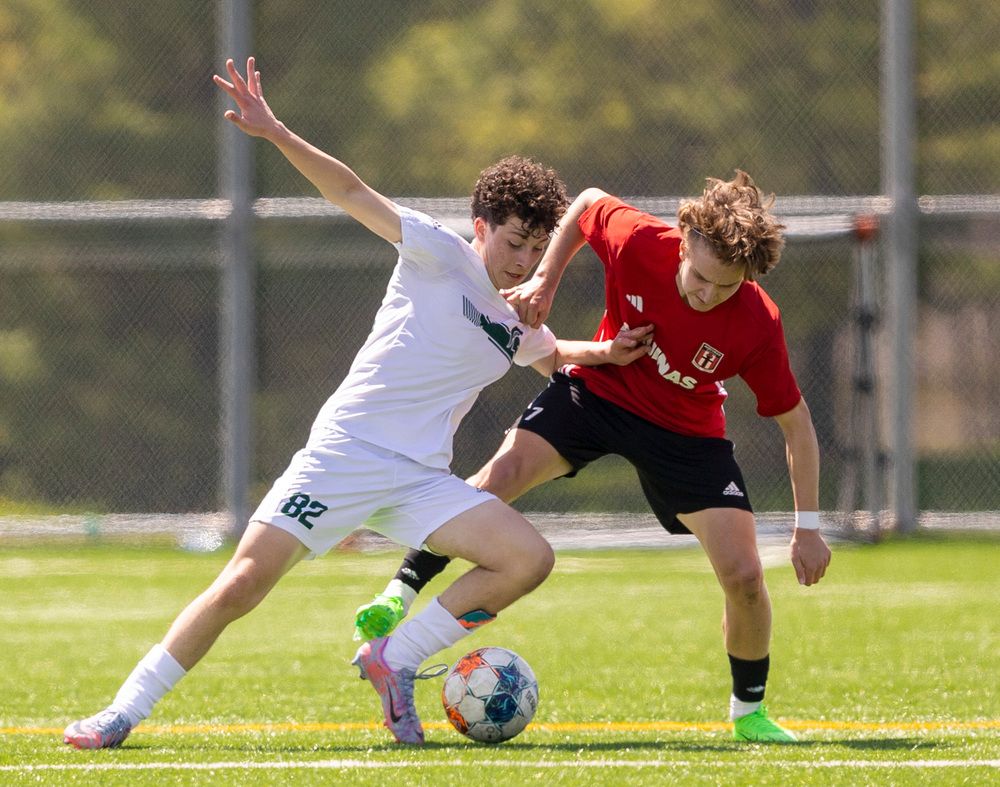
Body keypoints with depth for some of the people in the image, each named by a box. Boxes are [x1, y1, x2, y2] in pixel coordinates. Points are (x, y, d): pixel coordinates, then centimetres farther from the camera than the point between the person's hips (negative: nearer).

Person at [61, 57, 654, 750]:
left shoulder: (517, 329, 17)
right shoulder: (444, 256, -1)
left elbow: (547, 352, 41)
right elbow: (353, 193, -7)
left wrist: (599, 353, 20)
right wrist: (277, 135, -18)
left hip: (420, 480, 5)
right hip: (345, 452, -5)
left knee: (529, 558, -16)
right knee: (240, 586, -14)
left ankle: (394, 660, -4)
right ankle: (124, 712, -2)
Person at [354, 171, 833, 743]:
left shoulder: (757, 327, -28)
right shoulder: (638, 241, -28)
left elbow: (796, 424, -15)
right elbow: (588, 203, -4)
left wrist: (809, 526, -13)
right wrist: (545, 281, -10)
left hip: (686, 432, 0)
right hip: (597, 388, 0)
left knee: (744, 576, -11)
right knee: (500, 476, -26)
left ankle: (748, 712, 14)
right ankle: (400, 596, -15)